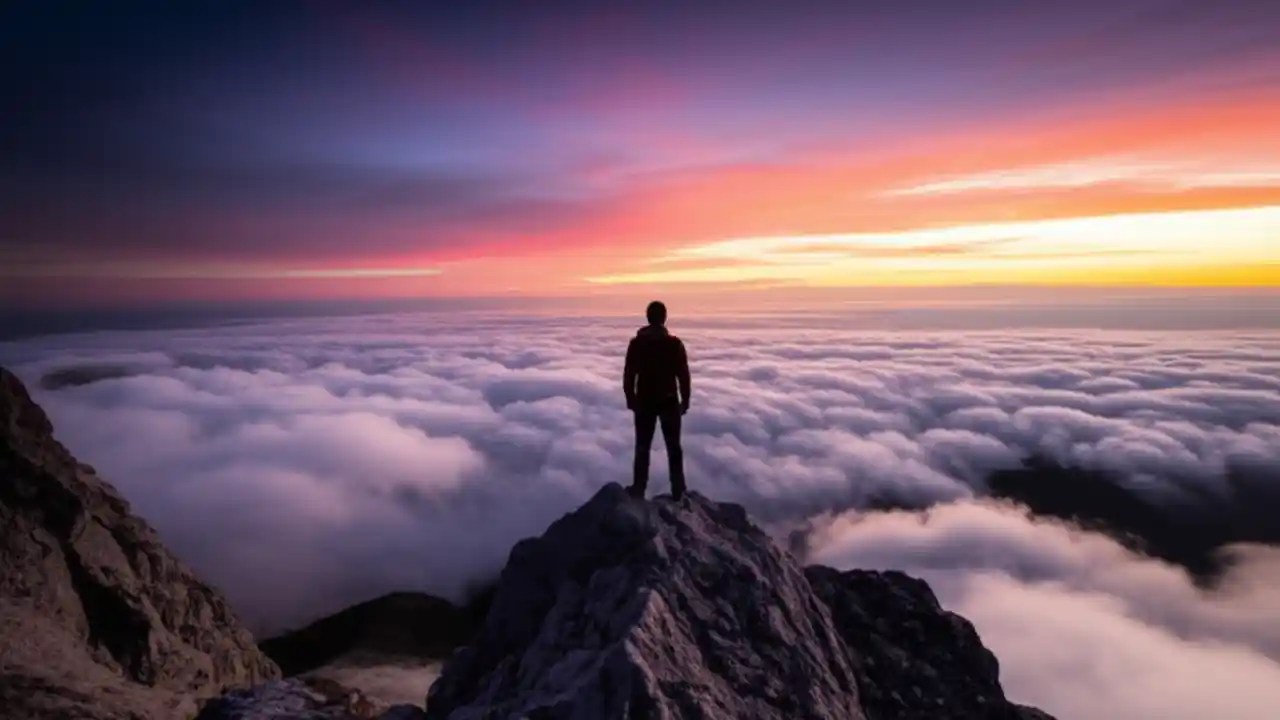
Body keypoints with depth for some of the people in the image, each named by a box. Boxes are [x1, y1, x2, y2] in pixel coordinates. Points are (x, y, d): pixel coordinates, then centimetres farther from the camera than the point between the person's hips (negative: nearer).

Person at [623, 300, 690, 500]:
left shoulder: (636, 343, -5)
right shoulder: (674, 343, -9)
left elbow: (628, 375, -2)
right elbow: (683, 375, -7)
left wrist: (630, 399, 9)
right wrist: (685, 400, 3)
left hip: (644, 402, 1)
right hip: (669, 401, -1)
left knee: (642, 447, 10)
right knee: (673, 446, 10)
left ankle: (638, 490, 12)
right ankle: (678, 490, 13)